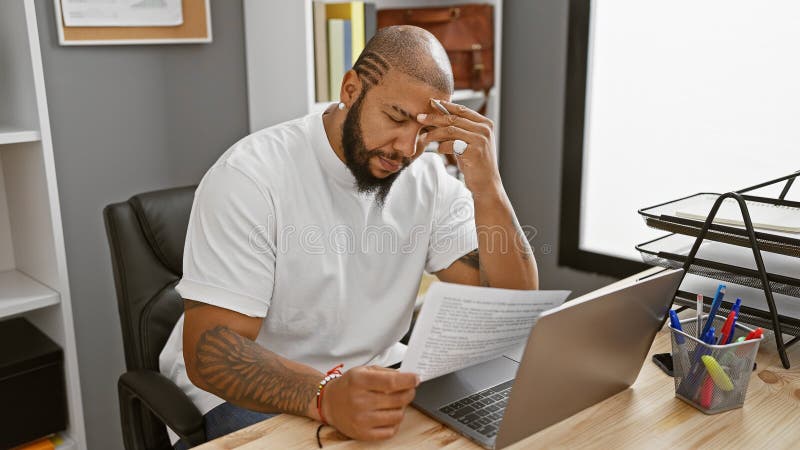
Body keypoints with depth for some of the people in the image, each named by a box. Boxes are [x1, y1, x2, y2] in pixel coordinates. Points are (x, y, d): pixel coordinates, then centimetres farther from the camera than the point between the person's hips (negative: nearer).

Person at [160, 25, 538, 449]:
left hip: (372, 377, 4)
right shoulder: (249, 176, -20)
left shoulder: (430, 180, -5)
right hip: (247, 395, -3)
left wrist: (487, 186, -25)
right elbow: (210, 352, -25)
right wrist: (326, 396, -43)